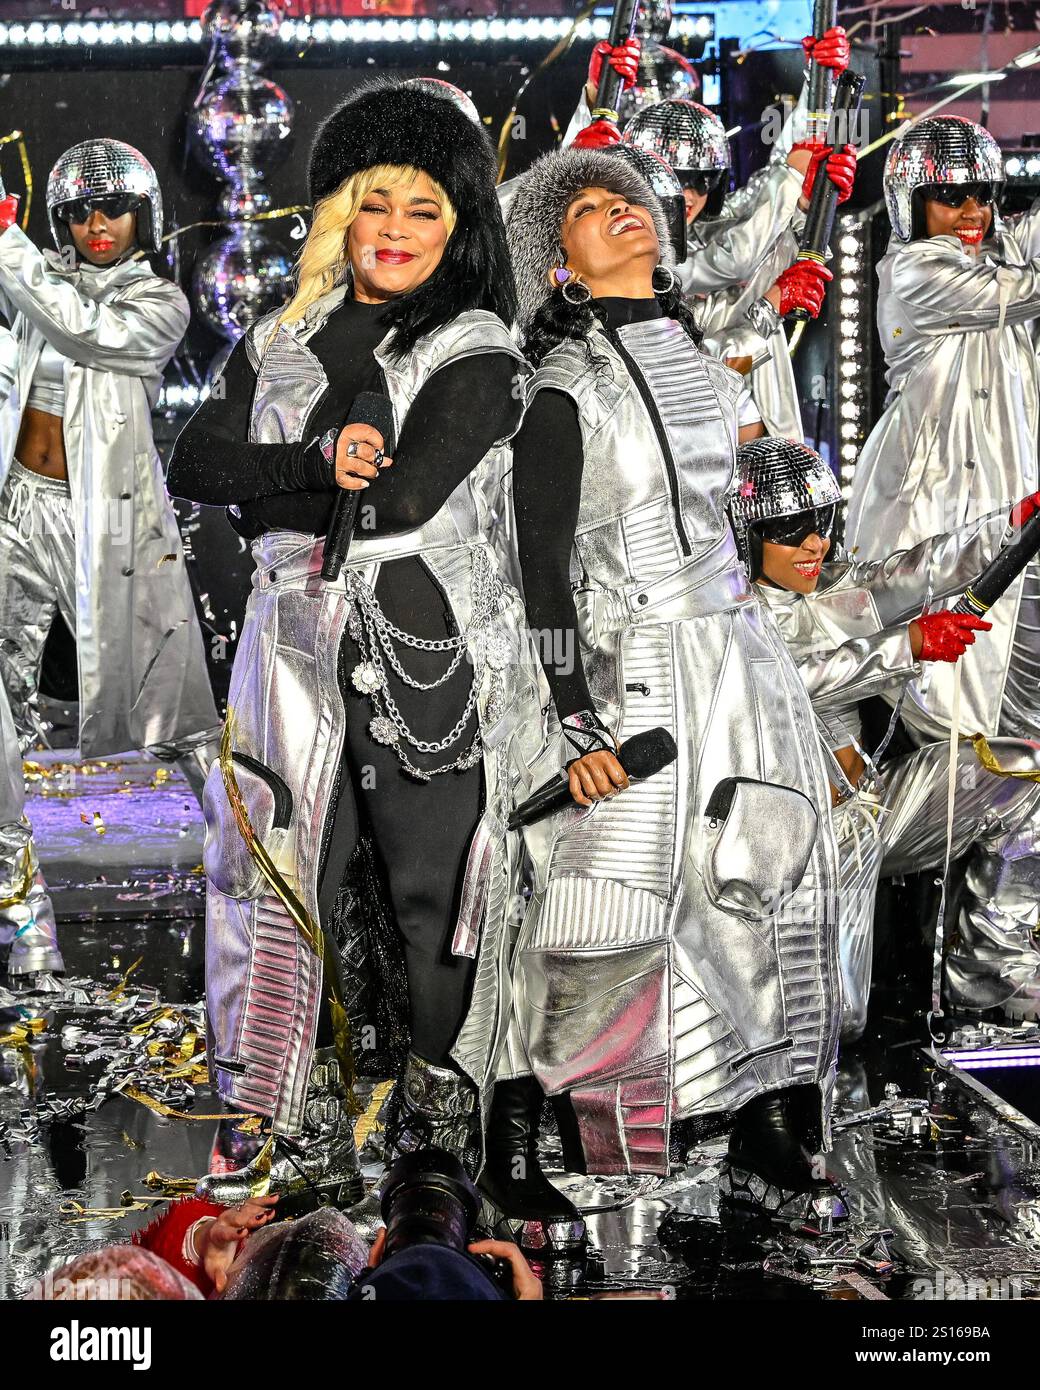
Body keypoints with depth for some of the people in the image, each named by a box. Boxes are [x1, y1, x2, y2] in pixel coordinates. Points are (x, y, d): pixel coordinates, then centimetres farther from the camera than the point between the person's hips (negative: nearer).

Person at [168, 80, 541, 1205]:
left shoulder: (478, 356, 1)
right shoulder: (281, 342, 15)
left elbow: (406, 498, -13)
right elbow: (193, 463, 1)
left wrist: (263, 497, -3)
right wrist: (316, 464, -15)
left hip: (428, 655, -4)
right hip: (297, 643, 4)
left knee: (431, 890, 2)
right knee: (282, 880, 3)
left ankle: (441, 1128, 16)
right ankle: (306, 1137, 15)